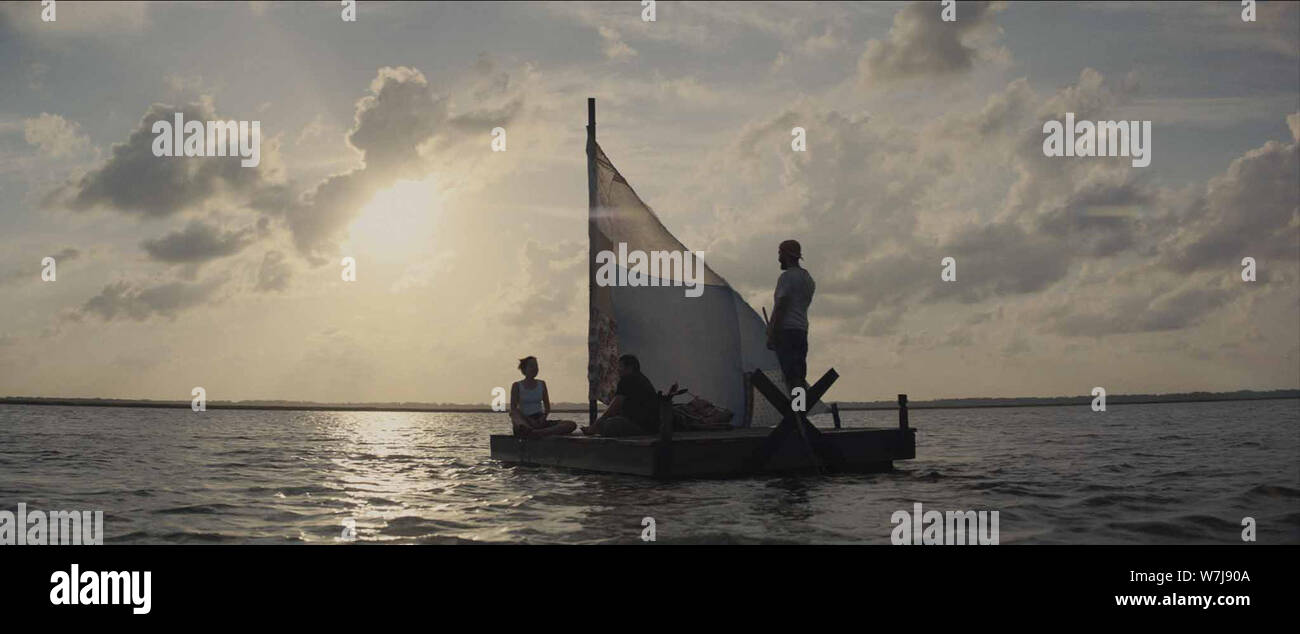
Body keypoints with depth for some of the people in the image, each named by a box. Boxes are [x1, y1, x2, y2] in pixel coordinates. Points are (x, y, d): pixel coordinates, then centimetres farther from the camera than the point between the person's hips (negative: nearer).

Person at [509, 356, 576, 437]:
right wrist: (529, 420, -15)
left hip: (540, 421, 6)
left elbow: (547, 407, 16)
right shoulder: (517, 386, 5)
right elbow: (513, 408, -1)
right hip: (525, 421, -6)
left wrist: (543, 417, -7)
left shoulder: (541, 384, 16)